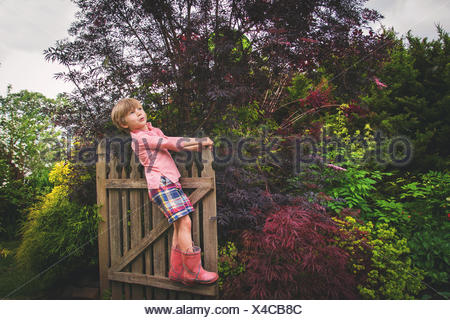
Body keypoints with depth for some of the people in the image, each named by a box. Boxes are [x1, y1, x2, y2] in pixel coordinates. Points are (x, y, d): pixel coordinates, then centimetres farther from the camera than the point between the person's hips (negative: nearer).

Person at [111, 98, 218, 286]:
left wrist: (198, 145, 4)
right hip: (161, 183, -9)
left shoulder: (154, 130, 23)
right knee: (184, 222, -13)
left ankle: (177, 271, 15)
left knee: (180, 226, 6)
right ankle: (193, 272, -5)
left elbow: (172, 145, 18)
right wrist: (199, 142, -3)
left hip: (170, 182, 9)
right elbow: (169, 143, -9)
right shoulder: (140, 137, -5)